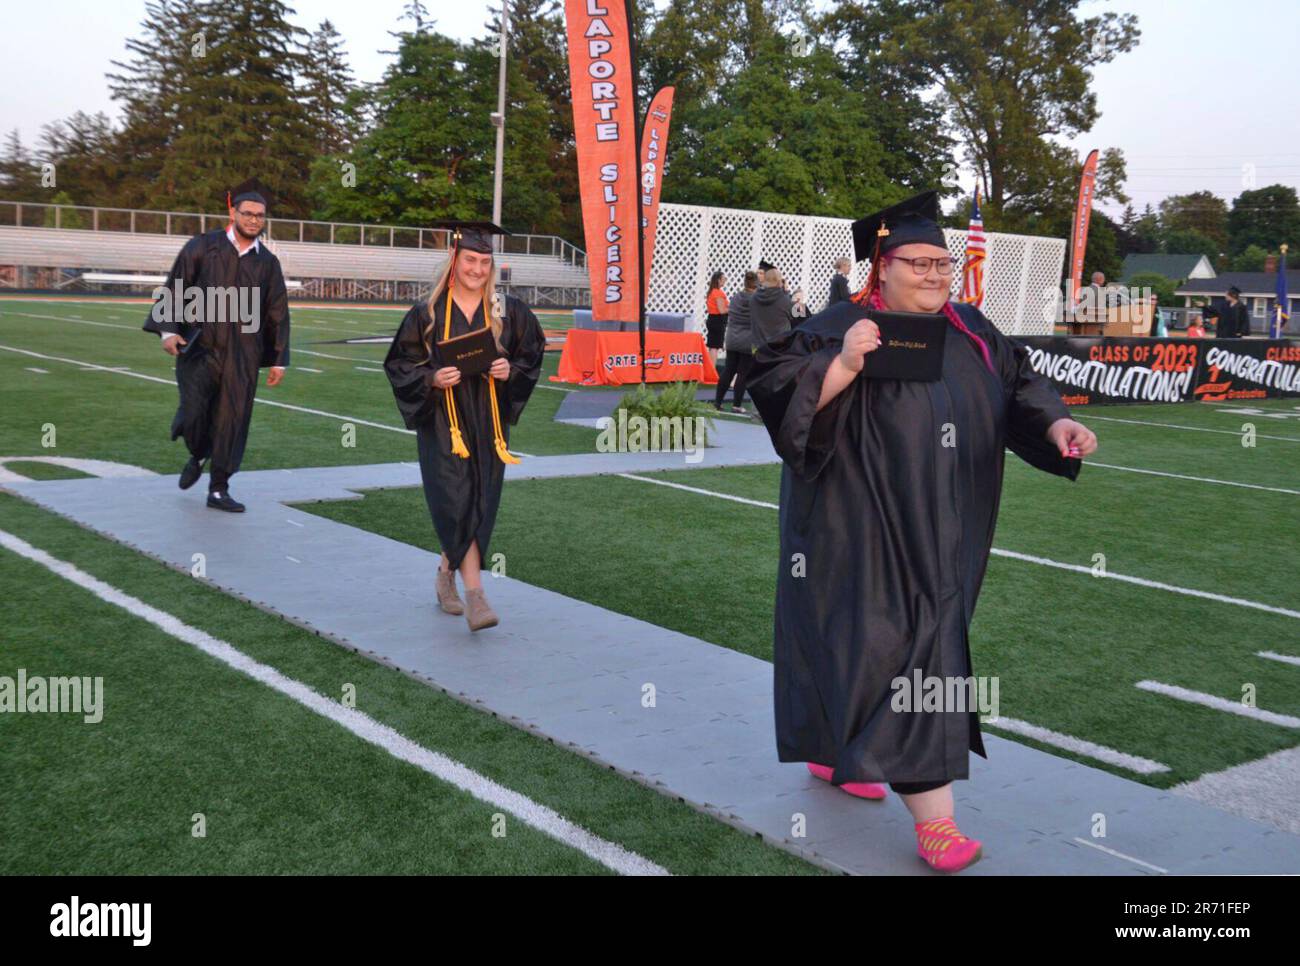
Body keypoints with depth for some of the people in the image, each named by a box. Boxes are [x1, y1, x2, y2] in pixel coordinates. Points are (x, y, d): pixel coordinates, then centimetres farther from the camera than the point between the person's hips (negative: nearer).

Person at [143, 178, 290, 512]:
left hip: (242, 355, 2)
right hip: (200, 346, -2)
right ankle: (198, 456, 24)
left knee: (233, 419, 1)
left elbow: (278, 314, 9)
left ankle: (218, 490, 13)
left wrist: (279, 360, 5)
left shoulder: (268, 263, 6)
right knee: (193, 412, -11)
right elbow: (173, 288, -2)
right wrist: (168, 330, -14)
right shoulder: (202, 246, -1)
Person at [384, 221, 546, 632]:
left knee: (480, 503, 7)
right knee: (457, 502, -12)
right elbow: (400, 363, 1)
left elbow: (532, 354, 10)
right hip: (442, 422, -3)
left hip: (488, 423, 3)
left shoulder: (508, 311, 3)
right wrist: (432, 379, -17)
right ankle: (474, 594, -11)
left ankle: (447, 573, 31)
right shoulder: (428, 313, -3)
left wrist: (511, 371, -11)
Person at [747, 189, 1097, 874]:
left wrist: (1056, 423, -10)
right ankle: (933, 819, -5)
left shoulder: (969, 331, 6)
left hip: (937, 536, 7)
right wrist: (843, 366, -35)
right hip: (865, 536, -7)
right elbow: (780, 393, -20)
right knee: (899, 648, -9)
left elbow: (1019, 386, 9)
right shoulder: (841, 328, -13)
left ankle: (832, 751, 41)